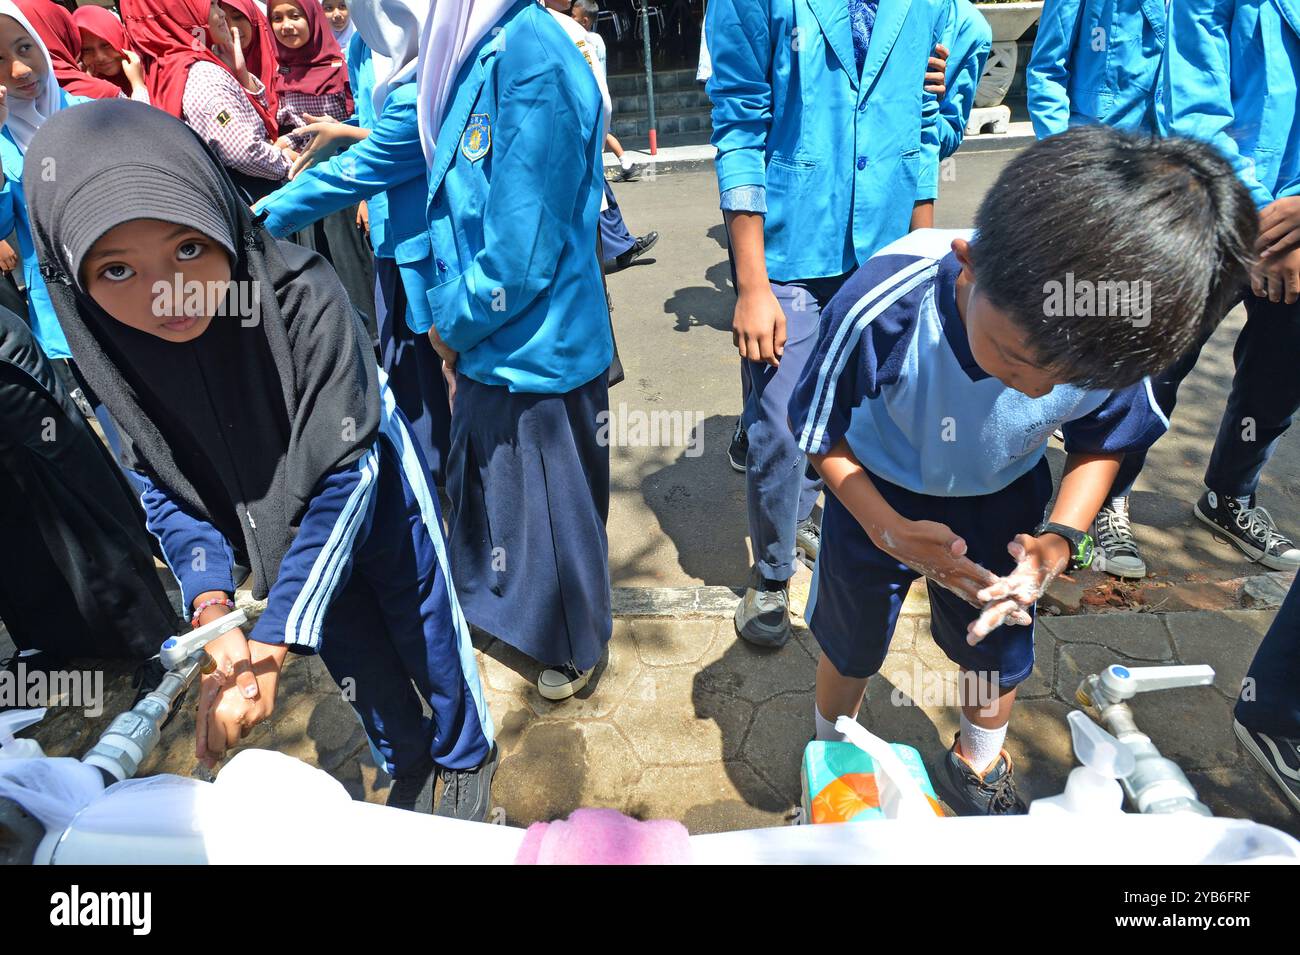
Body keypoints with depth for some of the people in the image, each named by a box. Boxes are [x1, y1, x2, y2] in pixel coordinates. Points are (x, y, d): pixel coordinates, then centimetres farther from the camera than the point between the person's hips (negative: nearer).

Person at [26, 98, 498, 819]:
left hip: (372, 497, -3)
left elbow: (344, 474, -31)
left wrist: (271, 644, -33)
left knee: (425, 635, 15)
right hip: (274, 530, 4)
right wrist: (211, 611, -26)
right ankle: (406, 762, 50)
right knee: (357, 659, 20)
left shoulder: (302, 299, -34)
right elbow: (165, 488, -10)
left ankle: (466, 757, 45)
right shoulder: (106, 348, -21)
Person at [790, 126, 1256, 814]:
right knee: (851, 648, 16)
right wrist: (889, 530, -29)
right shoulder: (880, 310, -38)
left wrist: (1061, 538, -21)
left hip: (1004, 501, 3)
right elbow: (820, 433, -19)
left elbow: (1103, 440, -4)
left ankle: (976, 770, 51)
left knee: (1000, 654, 17)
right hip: (877, 495, -2)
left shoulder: (1118, 338, -27)